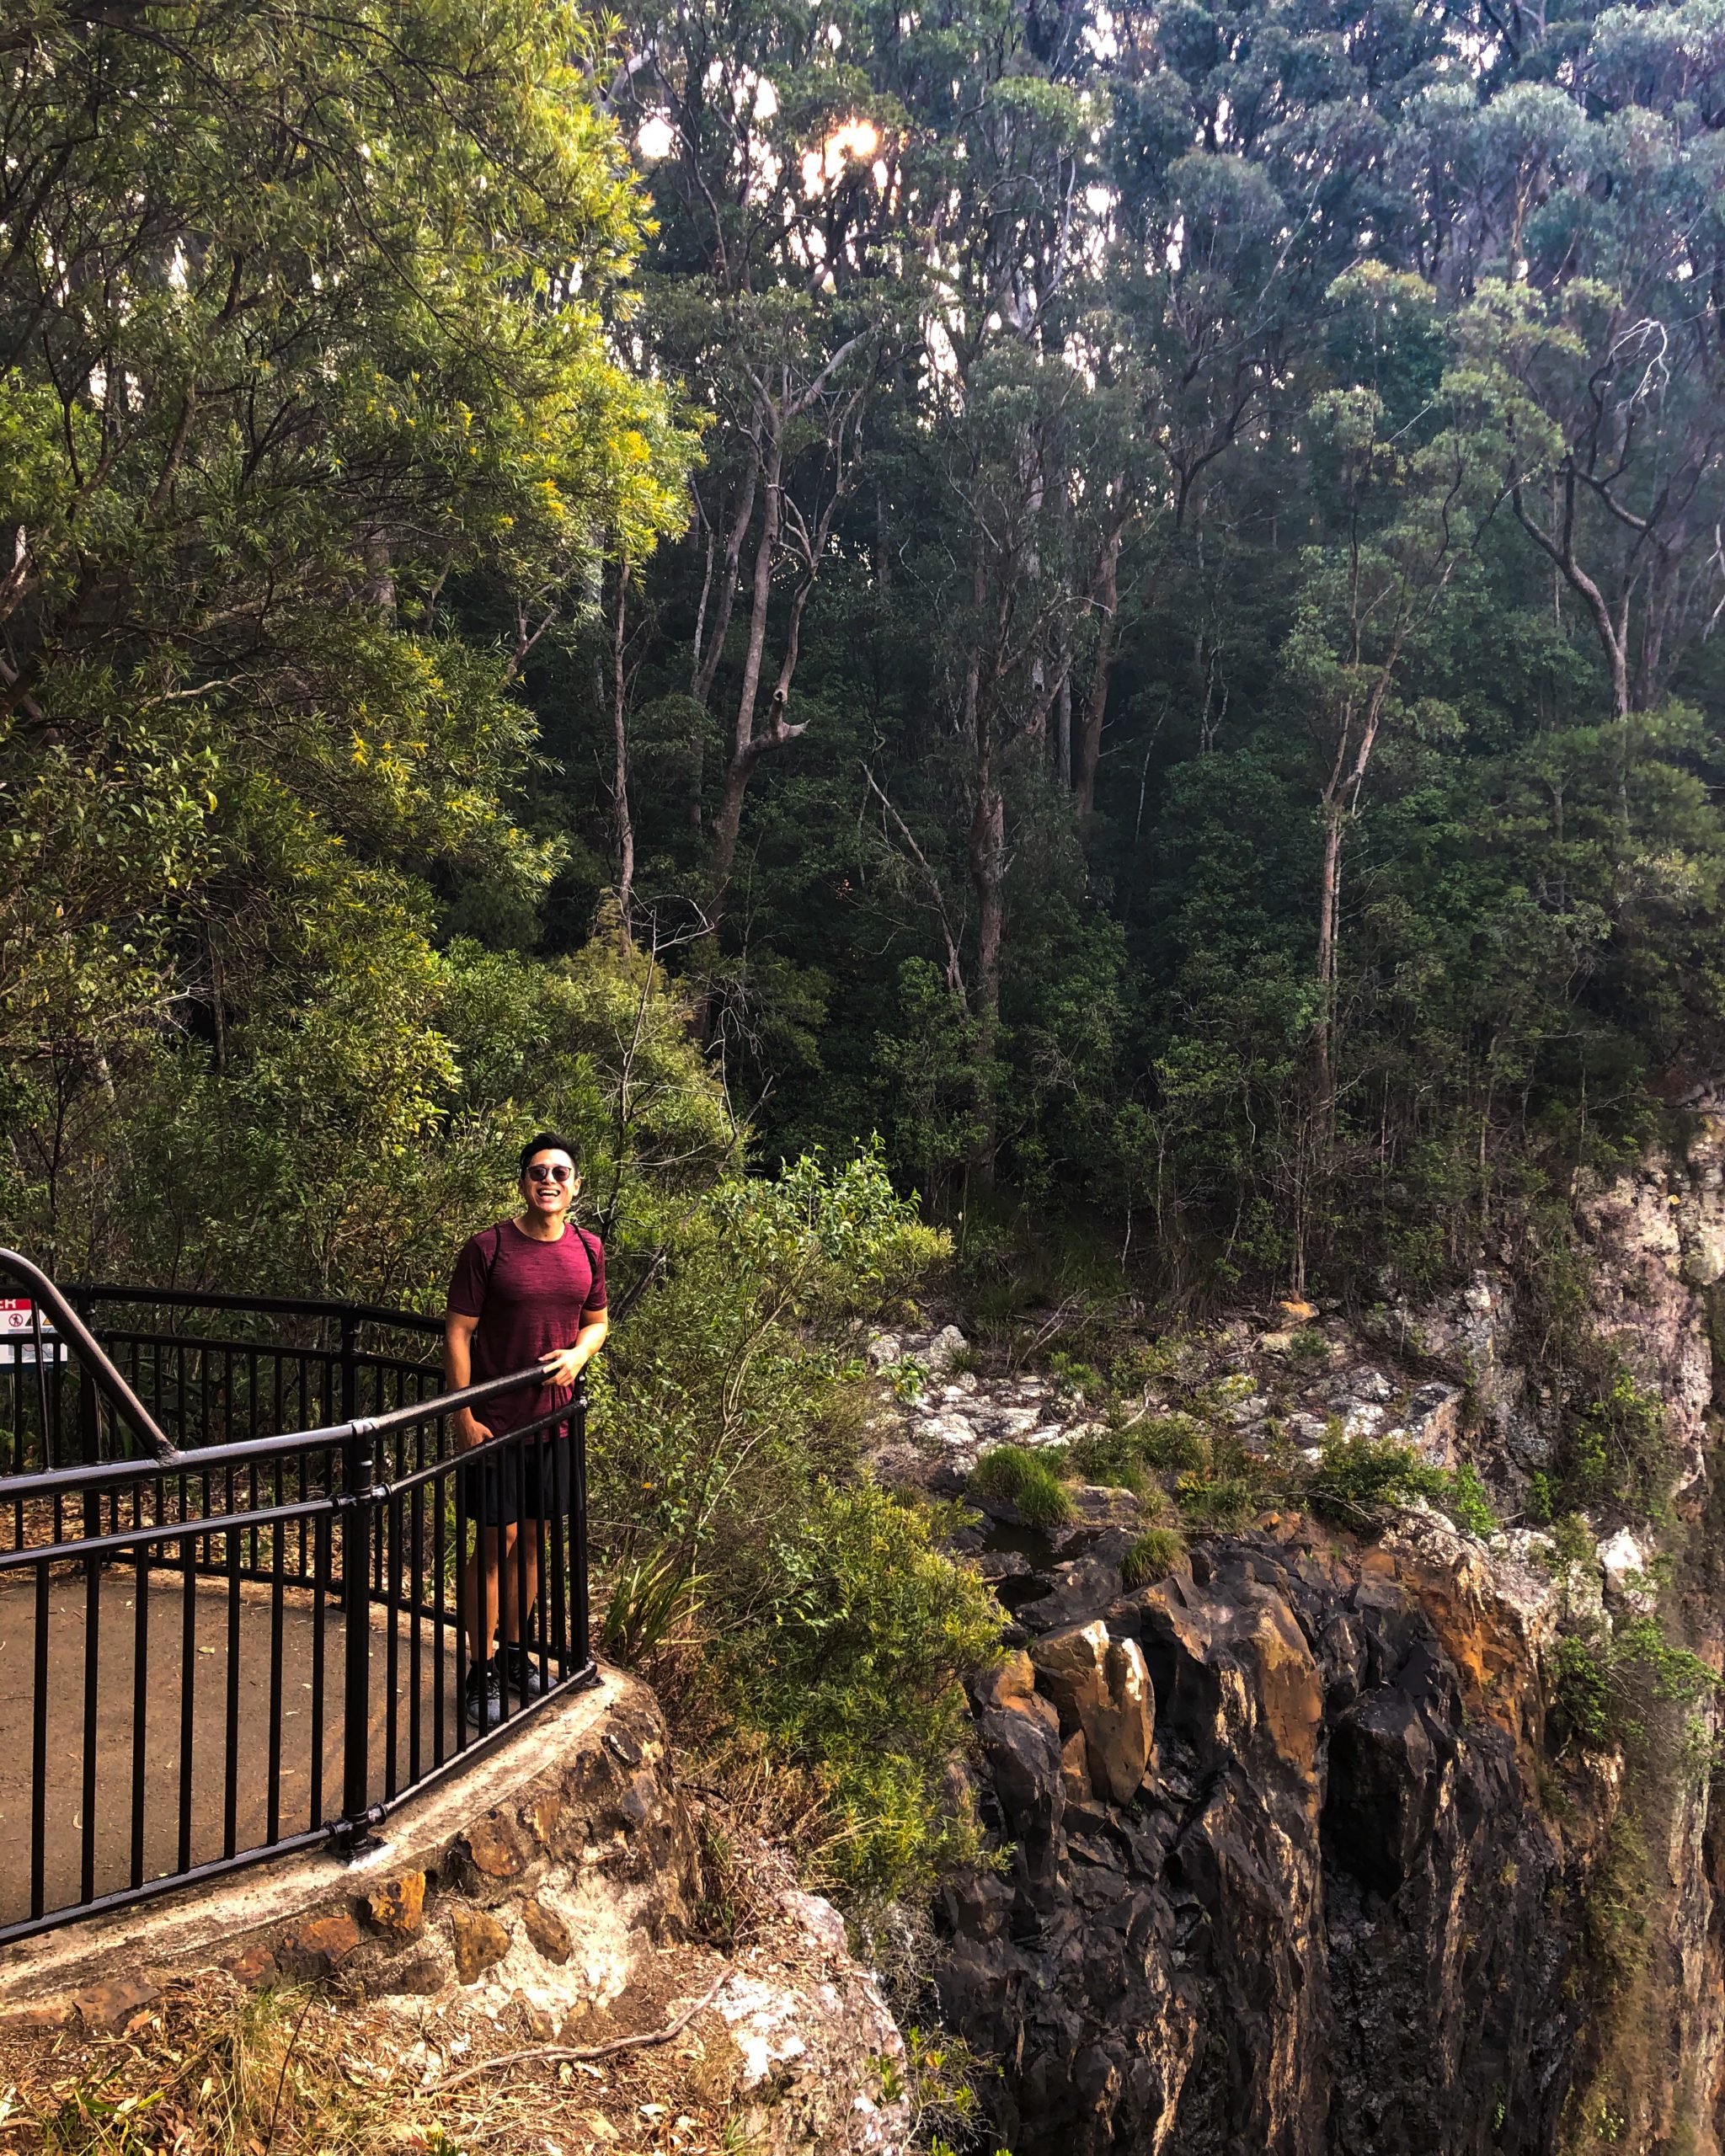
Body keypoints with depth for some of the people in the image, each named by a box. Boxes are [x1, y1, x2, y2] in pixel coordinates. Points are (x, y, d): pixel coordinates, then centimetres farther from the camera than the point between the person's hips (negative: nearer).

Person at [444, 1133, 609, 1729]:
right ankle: (482, 1670, 14)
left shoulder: (588, 1250, 3)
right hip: (494, 1422, -4)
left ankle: (515, 1651, 32)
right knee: (495, 1544, 1)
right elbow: (458, 1333, -10)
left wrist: (578, 1354, -6)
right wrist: (464, 1418, -13)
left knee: (530, 1541, 15)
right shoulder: (487, 1248, -11)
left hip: (553, 1420, 5)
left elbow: (597, 1321, 16)